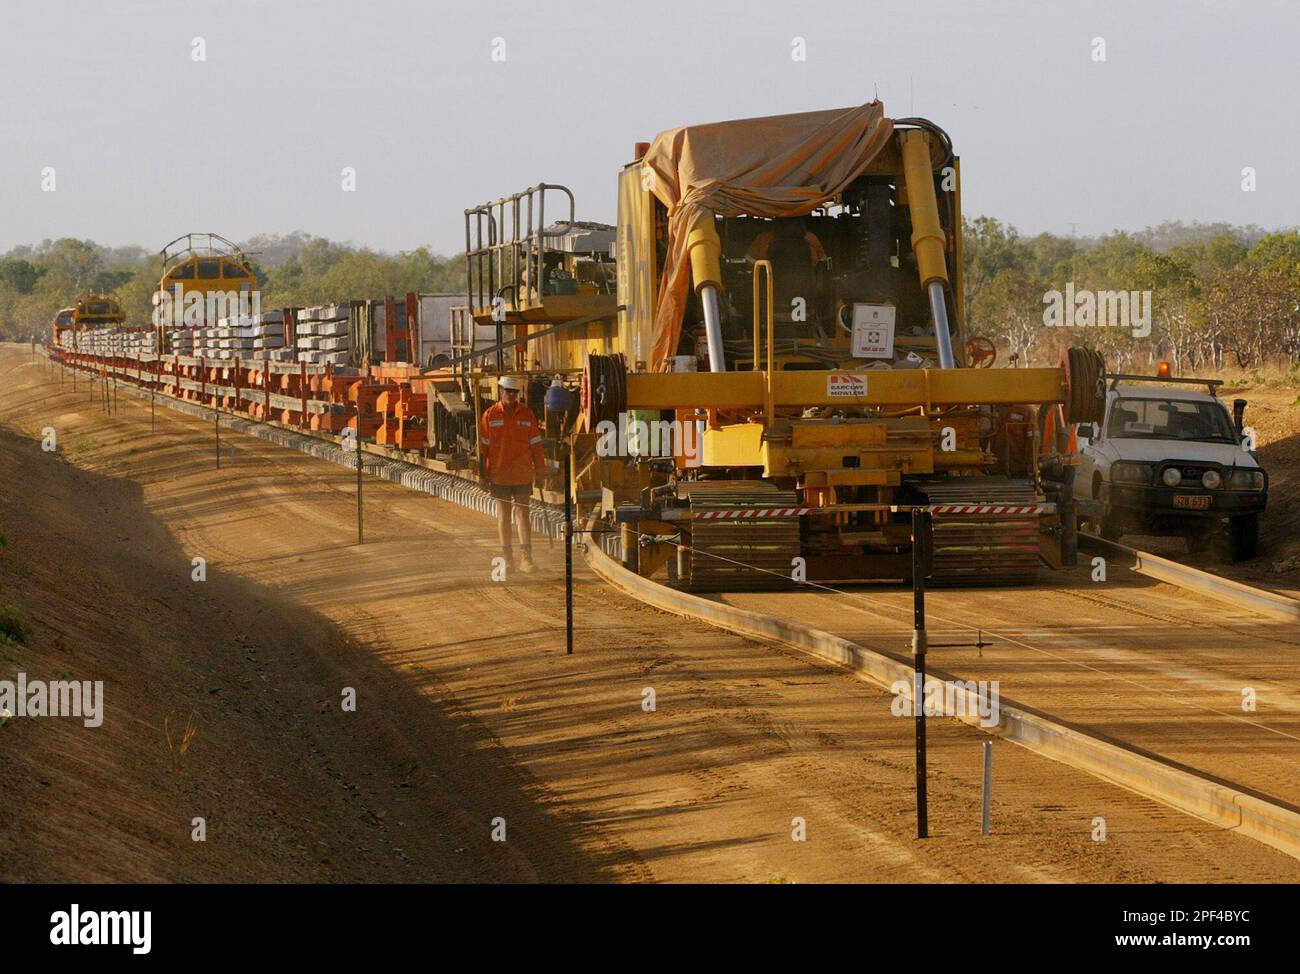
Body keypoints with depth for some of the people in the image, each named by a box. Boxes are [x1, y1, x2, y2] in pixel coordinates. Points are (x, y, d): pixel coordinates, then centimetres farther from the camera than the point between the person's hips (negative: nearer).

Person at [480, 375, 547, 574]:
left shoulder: (527, 415, 4)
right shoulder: (490, 415, 1)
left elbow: (535, 444, 7)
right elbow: (483, 446, 2)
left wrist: (540, 470, 4)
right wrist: (484, 473, -1)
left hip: (523, 474, 0)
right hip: (499, 474, 0)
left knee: (522, 513, -3)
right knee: (504, 515, 6)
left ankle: (526, 557, -6)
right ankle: (507, 557, 12)